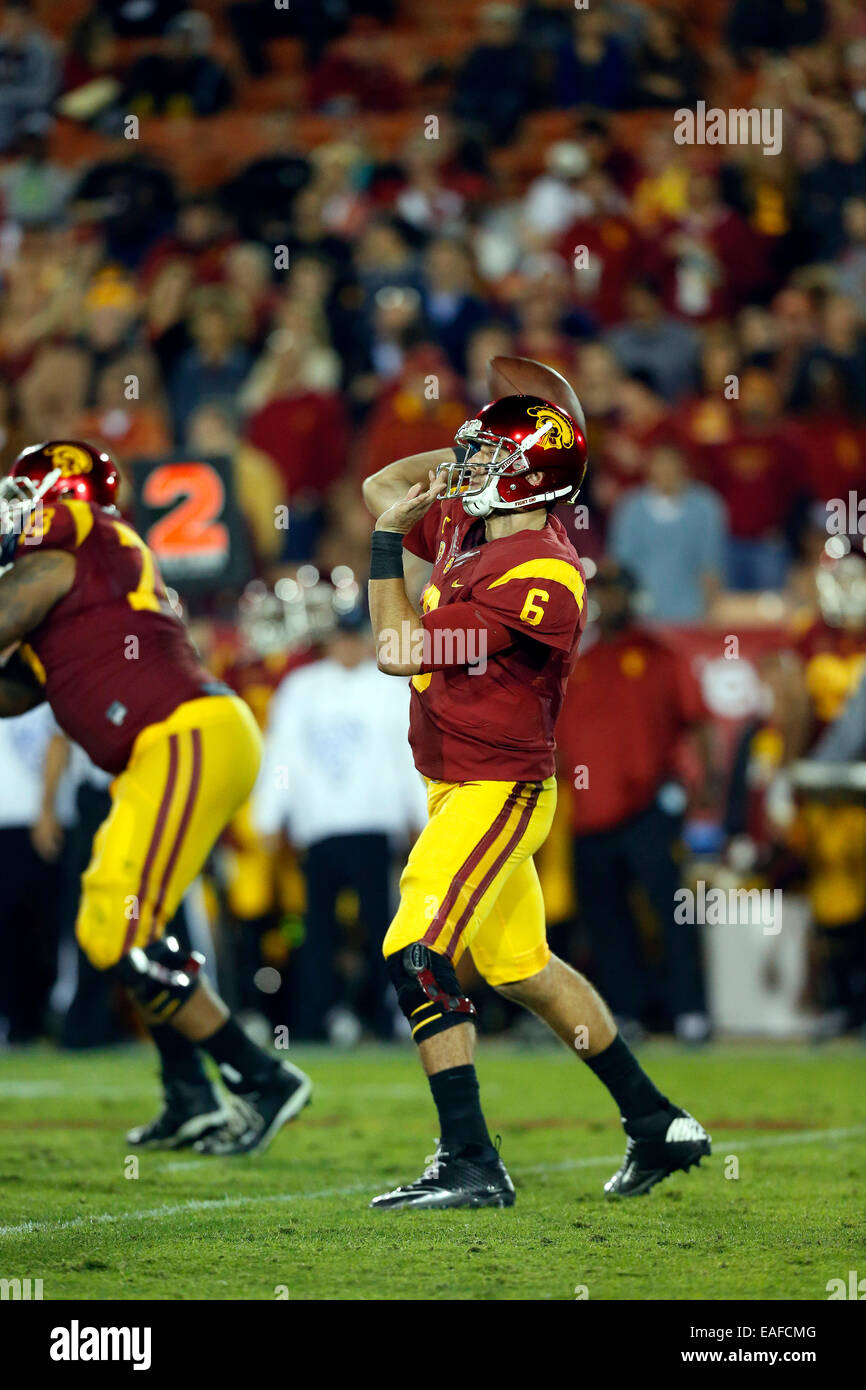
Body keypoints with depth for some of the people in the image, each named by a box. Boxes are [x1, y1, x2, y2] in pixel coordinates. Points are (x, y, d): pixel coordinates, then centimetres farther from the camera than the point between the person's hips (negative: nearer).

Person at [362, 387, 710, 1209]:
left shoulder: (541, 573, -22)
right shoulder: (461, 527, 5)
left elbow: (403, 652, -22)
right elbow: (381, 488, 22)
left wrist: (387, 539, -13)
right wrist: (475, 454, 9)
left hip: (496, 792, -10)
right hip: (459, 790, 10)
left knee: (417, 956, -16)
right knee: (521, 968, 18)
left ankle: (470, 1165, -13)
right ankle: (656, 1125, 28)